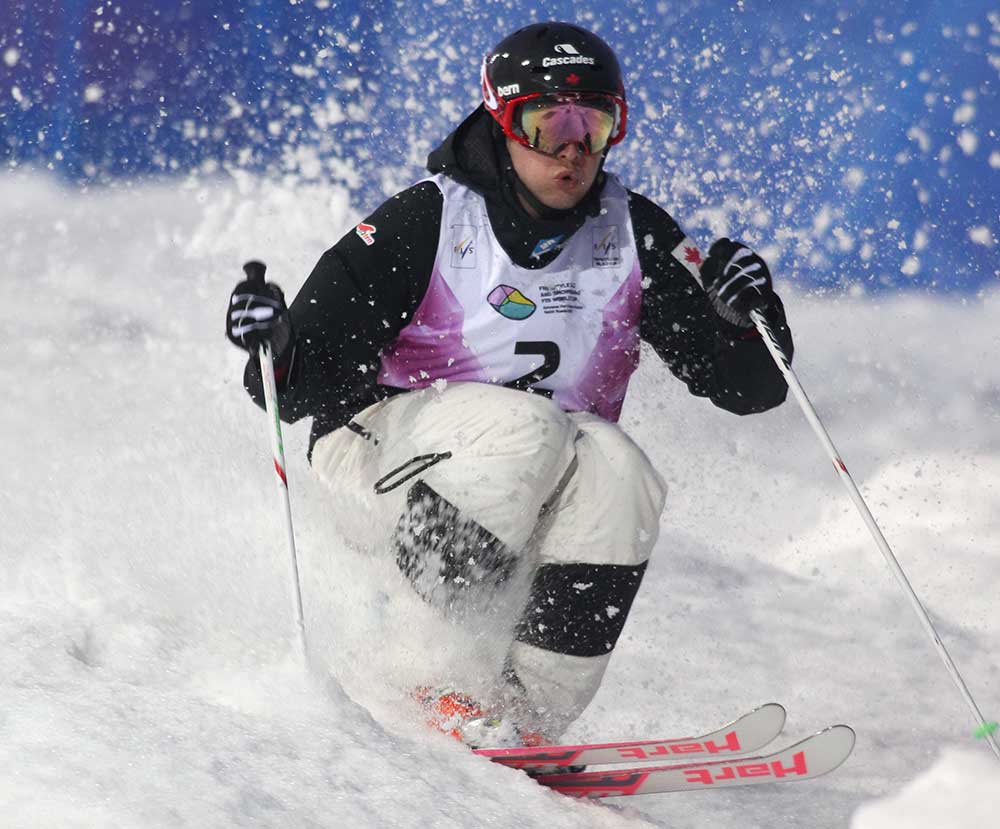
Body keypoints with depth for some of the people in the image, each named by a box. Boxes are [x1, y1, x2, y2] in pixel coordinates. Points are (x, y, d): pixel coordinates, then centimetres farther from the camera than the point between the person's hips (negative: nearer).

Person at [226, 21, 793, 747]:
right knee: (525, 426, -33)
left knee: (616, 471, -29)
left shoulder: (634, 236, 1)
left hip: (539, 506, 4)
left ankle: (527, 714, -26)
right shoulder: (428, 221, -9)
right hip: (388, 462, -4)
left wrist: (746, 317, -22)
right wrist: (273, 343, -33)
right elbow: (306, 385, -10)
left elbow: (750, 386, 0)